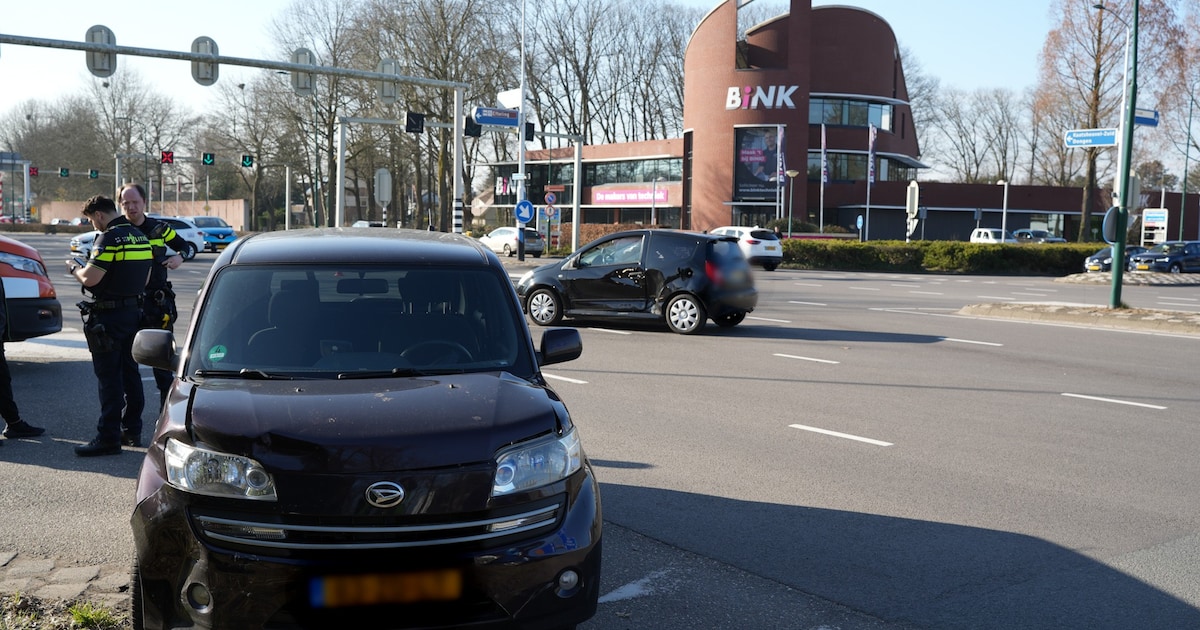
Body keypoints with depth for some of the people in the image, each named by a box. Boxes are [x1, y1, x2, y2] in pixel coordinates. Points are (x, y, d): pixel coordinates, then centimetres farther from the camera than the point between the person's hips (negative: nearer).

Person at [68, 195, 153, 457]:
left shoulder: (109, 238, -17)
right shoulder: (141, 237, 10)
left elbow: (89, 278, -22)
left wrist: (74, 266, 0)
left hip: (109, 315, -9)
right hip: (134, 311, 9)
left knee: (109, 376, -5)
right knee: (130, 371, 16)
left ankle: (108, 437, -2)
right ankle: (132, 427, 25)